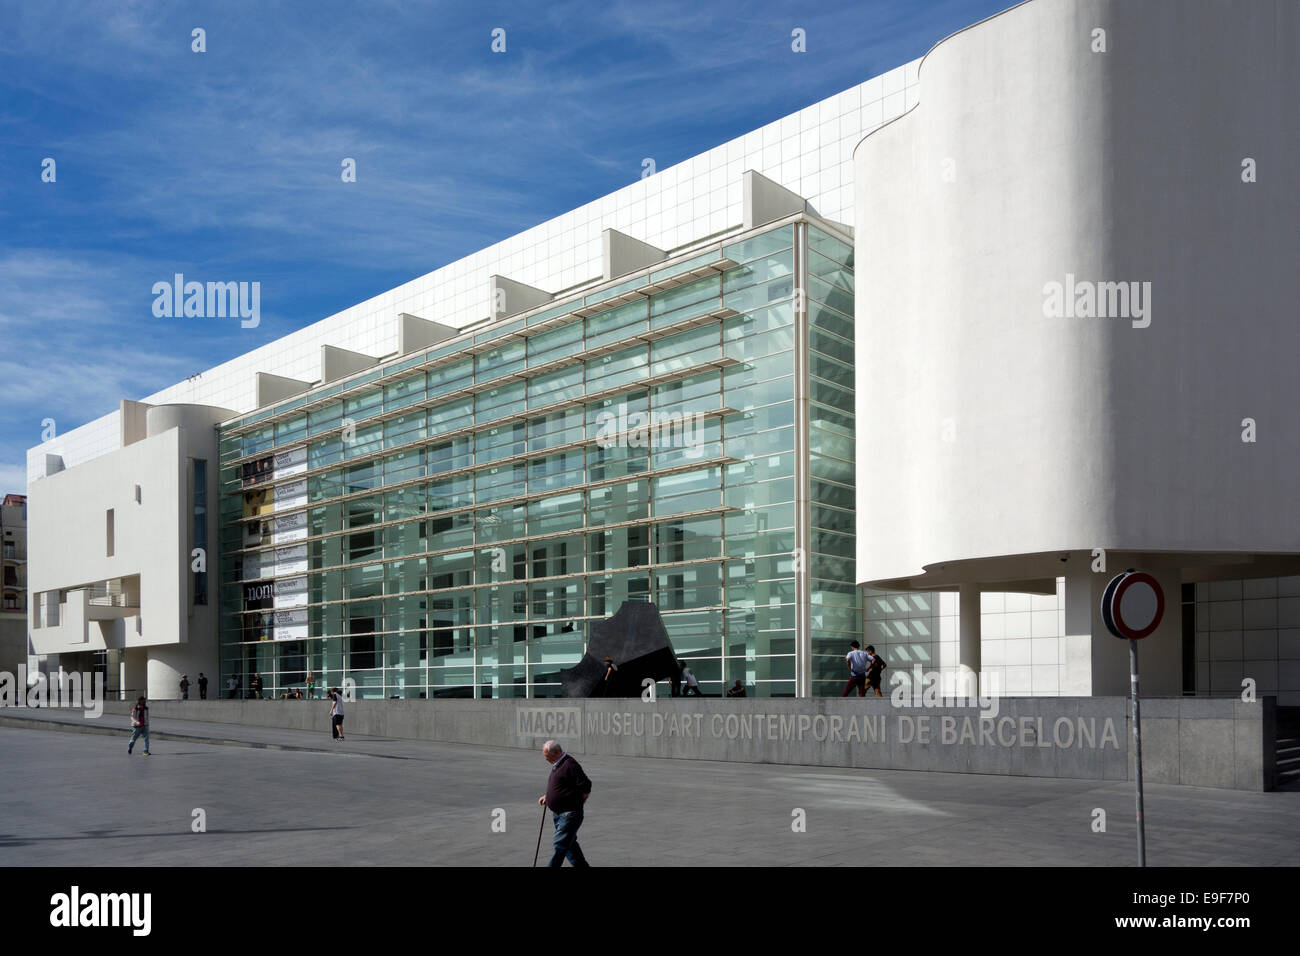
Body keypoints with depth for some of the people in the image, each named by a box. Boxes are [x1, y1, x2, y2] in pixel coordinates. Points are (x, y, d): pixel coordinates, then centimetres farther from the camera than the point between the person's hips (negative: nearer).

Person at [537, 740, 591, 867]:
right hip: (558, 814, 10)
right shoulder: (556, 765, 12)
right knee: (569, 844, 16)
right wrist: (547, 797, 13)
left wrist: (576, 805, -10)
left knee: (560, 845, -9)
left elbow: (586, 788, -19)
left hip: (570, 814, -10)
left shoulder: (570, 765, -18)